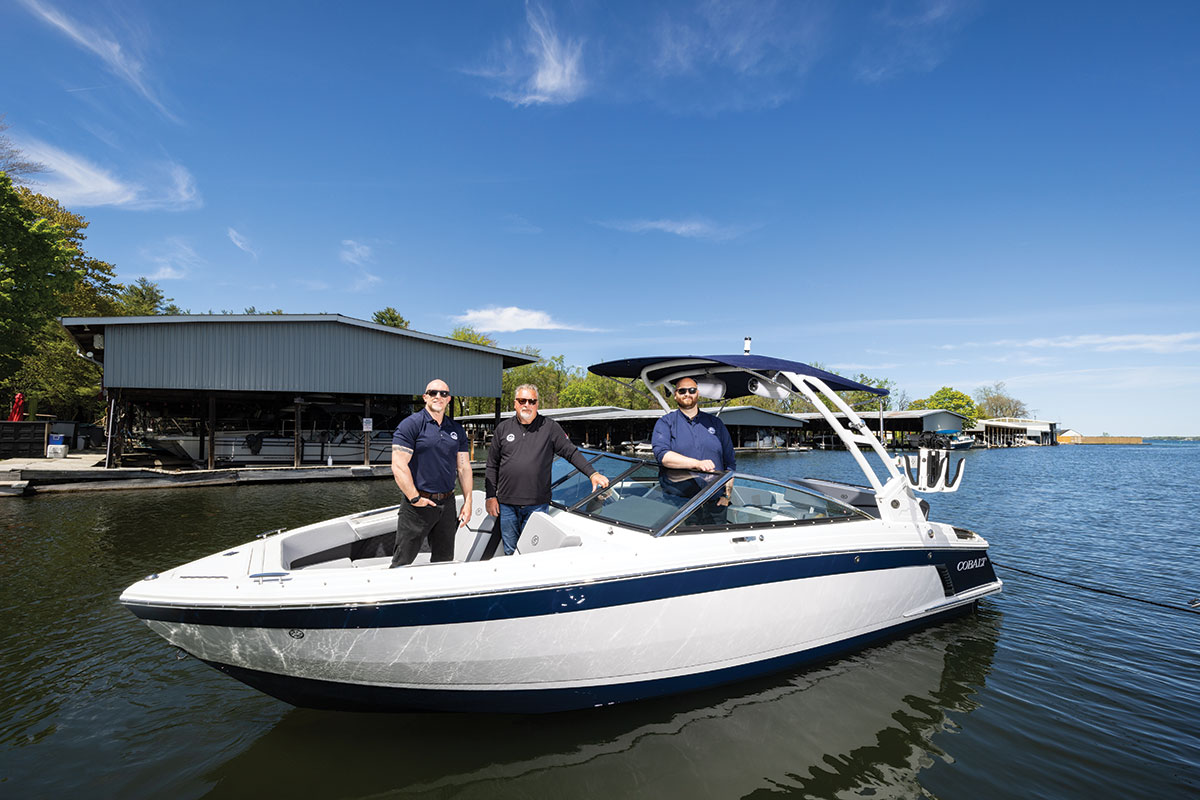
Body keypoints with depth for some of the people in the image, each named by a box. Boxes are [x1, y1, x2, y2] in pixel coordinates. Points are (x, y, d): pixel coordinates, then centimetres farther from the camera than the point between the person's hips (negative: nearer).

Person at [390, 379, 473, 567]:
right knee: (402, 562, -1)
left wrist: (467, 502, 7)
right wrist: (415, 498, -15)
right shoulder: (410, 424, -6)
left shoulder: (457, 430, 11)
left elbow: (464, 468, 13)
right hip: (417, 507, -5)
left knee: (444, 560, 14)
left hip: (447, 504, 5)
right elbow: (398, 467, -13)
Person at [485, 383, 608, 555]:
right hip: (507, 504, 2)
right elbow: (492, 466, 12)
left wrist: (592, 473, -3)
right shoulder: (503, 428, 9)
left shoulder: (550, 427, 3)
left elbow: (571, 453, 7)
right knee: (510, 552, 10)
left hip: (537, 504, -2)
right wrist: (490, 496, 6)